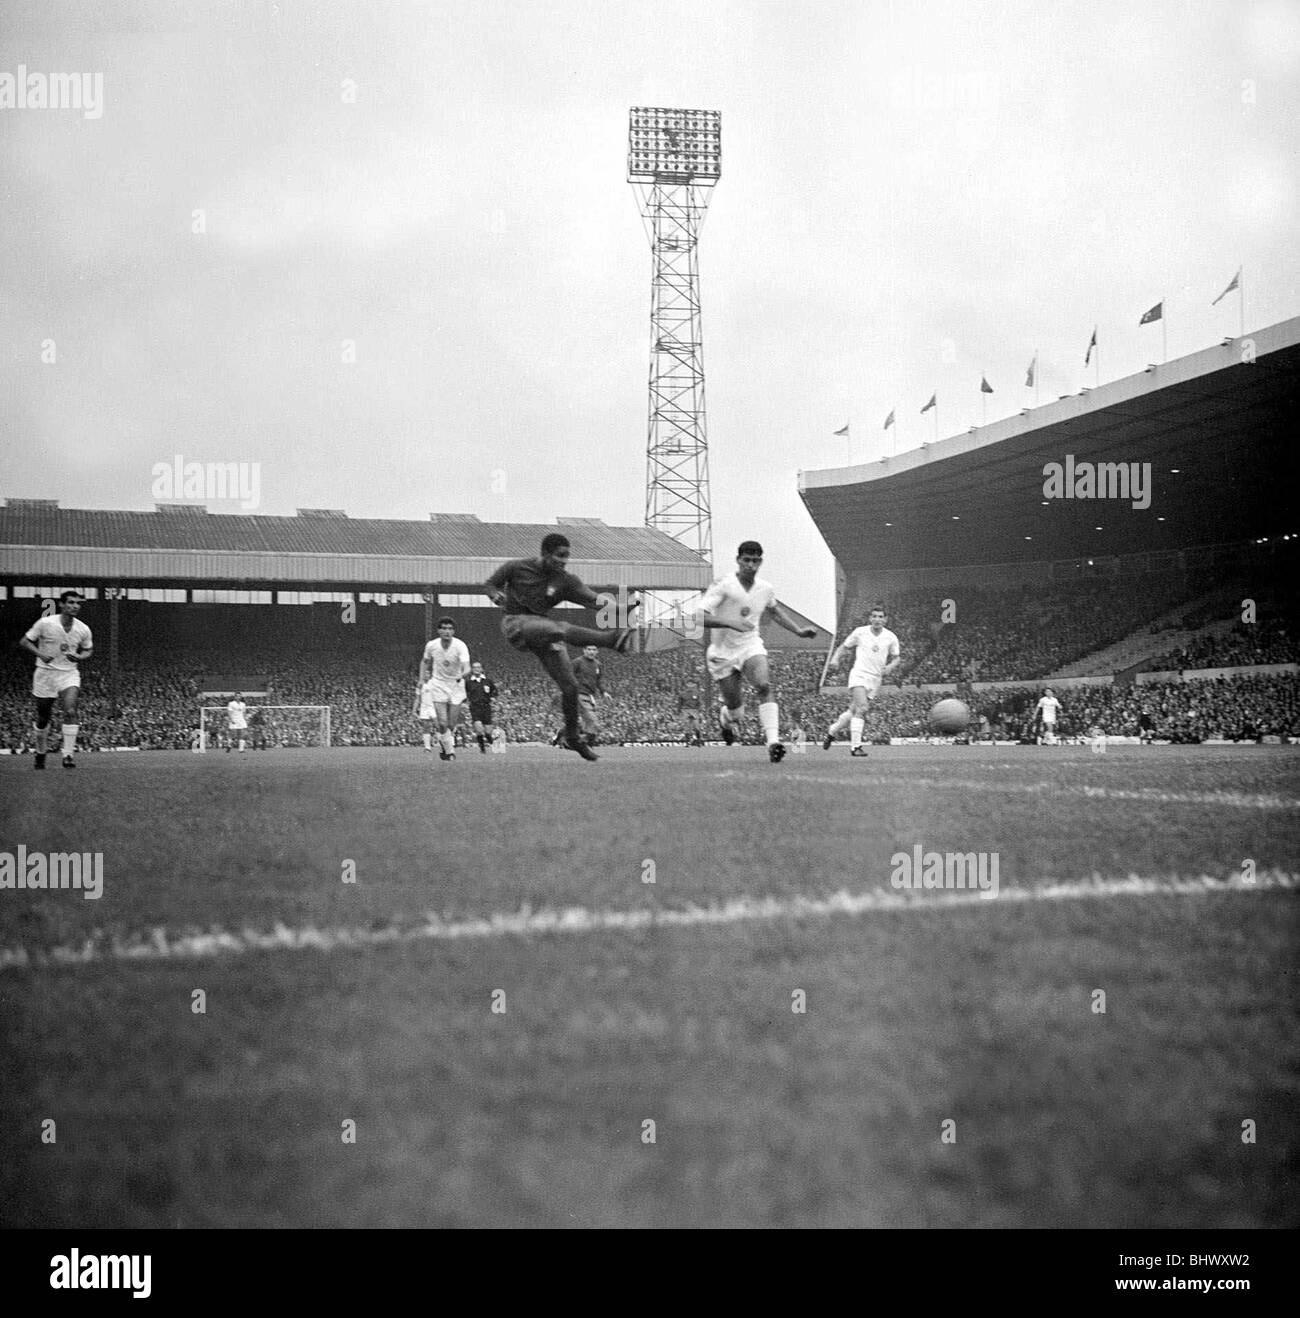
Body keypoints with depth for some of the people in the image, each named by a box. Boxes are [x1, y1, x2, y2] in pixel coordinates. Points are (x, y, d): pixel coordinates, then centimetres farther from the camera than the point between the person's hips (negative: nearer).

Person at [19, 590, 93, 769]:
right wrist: (40, 654, -19)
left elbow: (89, 650, 15)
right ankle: (40, 754, 30)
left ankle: (68, 755, -18)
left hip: (69, 674, 1)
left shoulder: (83, 630, -3)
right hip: (45, 673, -1)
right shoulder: (45, 623, -11)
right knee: (43, 719, 8)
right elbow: (24, 641, -3)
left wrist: (79, 657, -8)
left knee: (70, 712, -21)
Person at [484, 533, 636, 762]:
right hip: (516, 624, -5)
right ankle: (613, 639, -53)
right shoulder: (516, 568, -4)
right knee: (562, 629, -34)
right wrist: (496, 595, -15)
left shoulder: (565, 581, 0)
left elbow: (594, 600, -12)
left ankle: (573, 737, 15)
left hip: (542, 628, 5)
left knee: (569, 686, -3)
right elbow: (489, 585, 9)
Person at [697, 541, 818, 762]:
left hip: (751, 646, 3)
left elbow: (774, 610, 24)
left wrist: (799, 631, 17)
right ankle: (725, 716, 42)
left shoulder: (766, 589, 0)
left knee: (764, 686, -26)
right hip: (723, 651, -3)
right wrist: (731, 622, -37)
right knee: (735, 709, 3)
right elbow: (699, 617, -25)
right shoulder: (723, 585, -17)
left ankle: (773, 742, -32)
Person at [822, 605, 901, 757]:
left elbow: (895, 658, 15)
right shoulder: (860, 632, -1)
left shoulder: (890, 637, 4)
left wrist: (890, 667, -7)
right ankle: (855, 746, -20)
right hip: (859, 675, -3)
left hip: (876, 679, 3)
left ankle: (832, 731, 30)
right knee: (861, 709, -21)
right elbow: (844, 647, 10)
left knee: (854, 711, 6)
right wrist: (835, 658, -8)